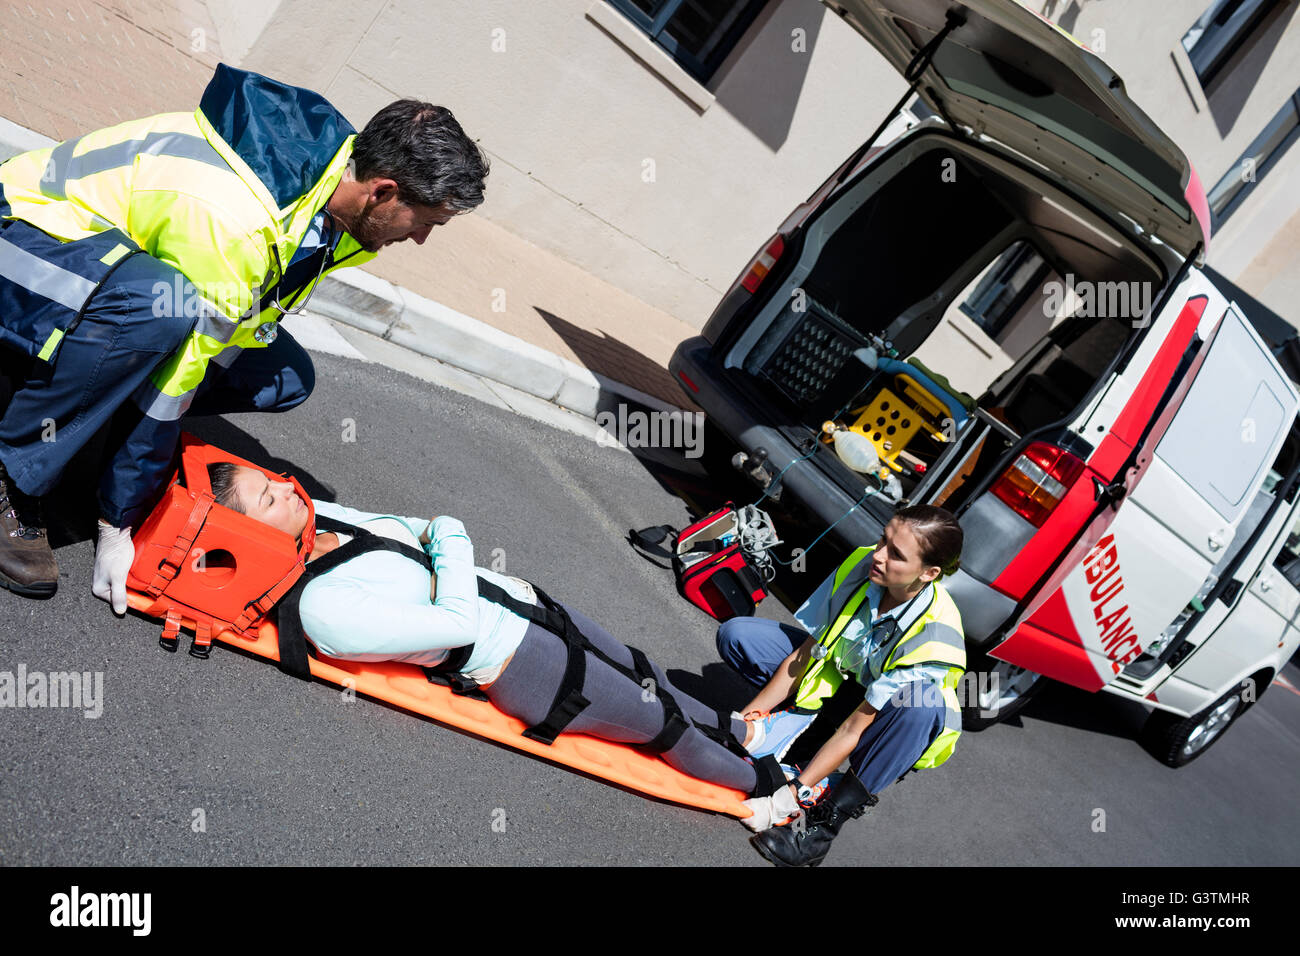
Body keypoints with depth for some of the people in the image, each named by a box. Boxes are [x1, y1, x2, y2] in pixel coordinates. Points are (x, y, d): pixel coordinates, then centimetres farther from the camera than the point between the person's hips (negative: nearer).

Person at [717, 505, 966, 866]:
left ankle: (830, 815, -31)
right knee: (735, 634, -12)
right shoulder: (861, 565, -22)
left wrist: (788, 800, -32)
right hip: (835, 674, 4)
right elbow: (803, 654, -13)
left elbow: (855, 727, -31)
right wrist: (746, 721, -20)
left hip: (880, 718, -3)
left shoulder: (935, 638, -33)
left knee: (921, 702, -41)